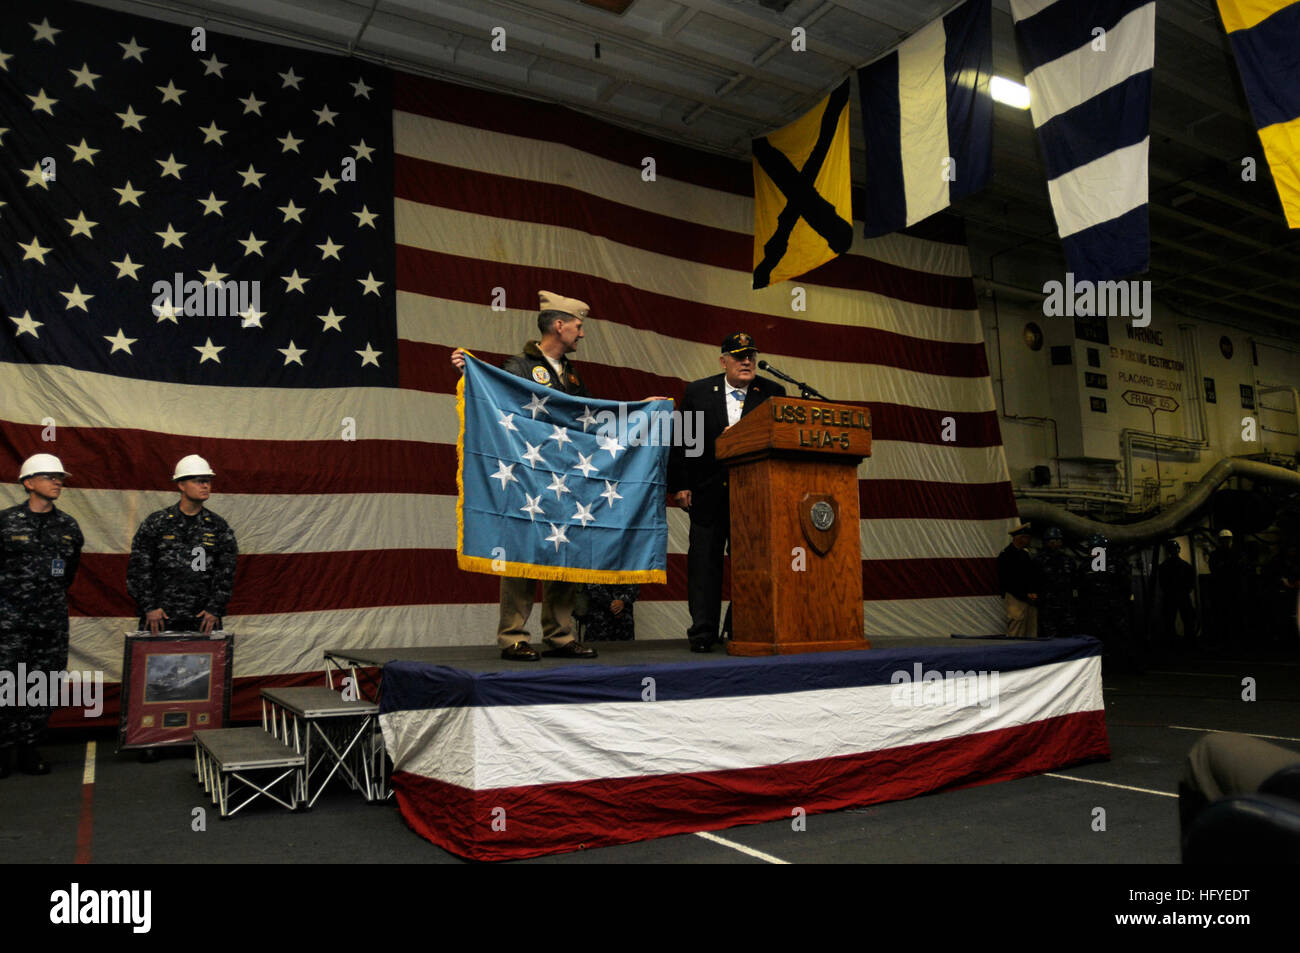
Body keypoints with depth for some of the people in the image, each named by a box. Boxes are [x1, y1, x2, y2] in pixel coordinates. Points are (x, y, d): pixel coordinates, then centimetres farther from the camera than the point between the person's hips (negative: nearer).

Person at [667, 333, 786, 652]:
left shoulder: (773, 393, 6)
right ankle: (703, 633, 10)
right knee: (704, 563, 3)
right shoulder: (697, 392, 7)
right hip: (708, 494, 0)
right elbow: (680, 442, 6)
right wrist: (679, 485, -2)